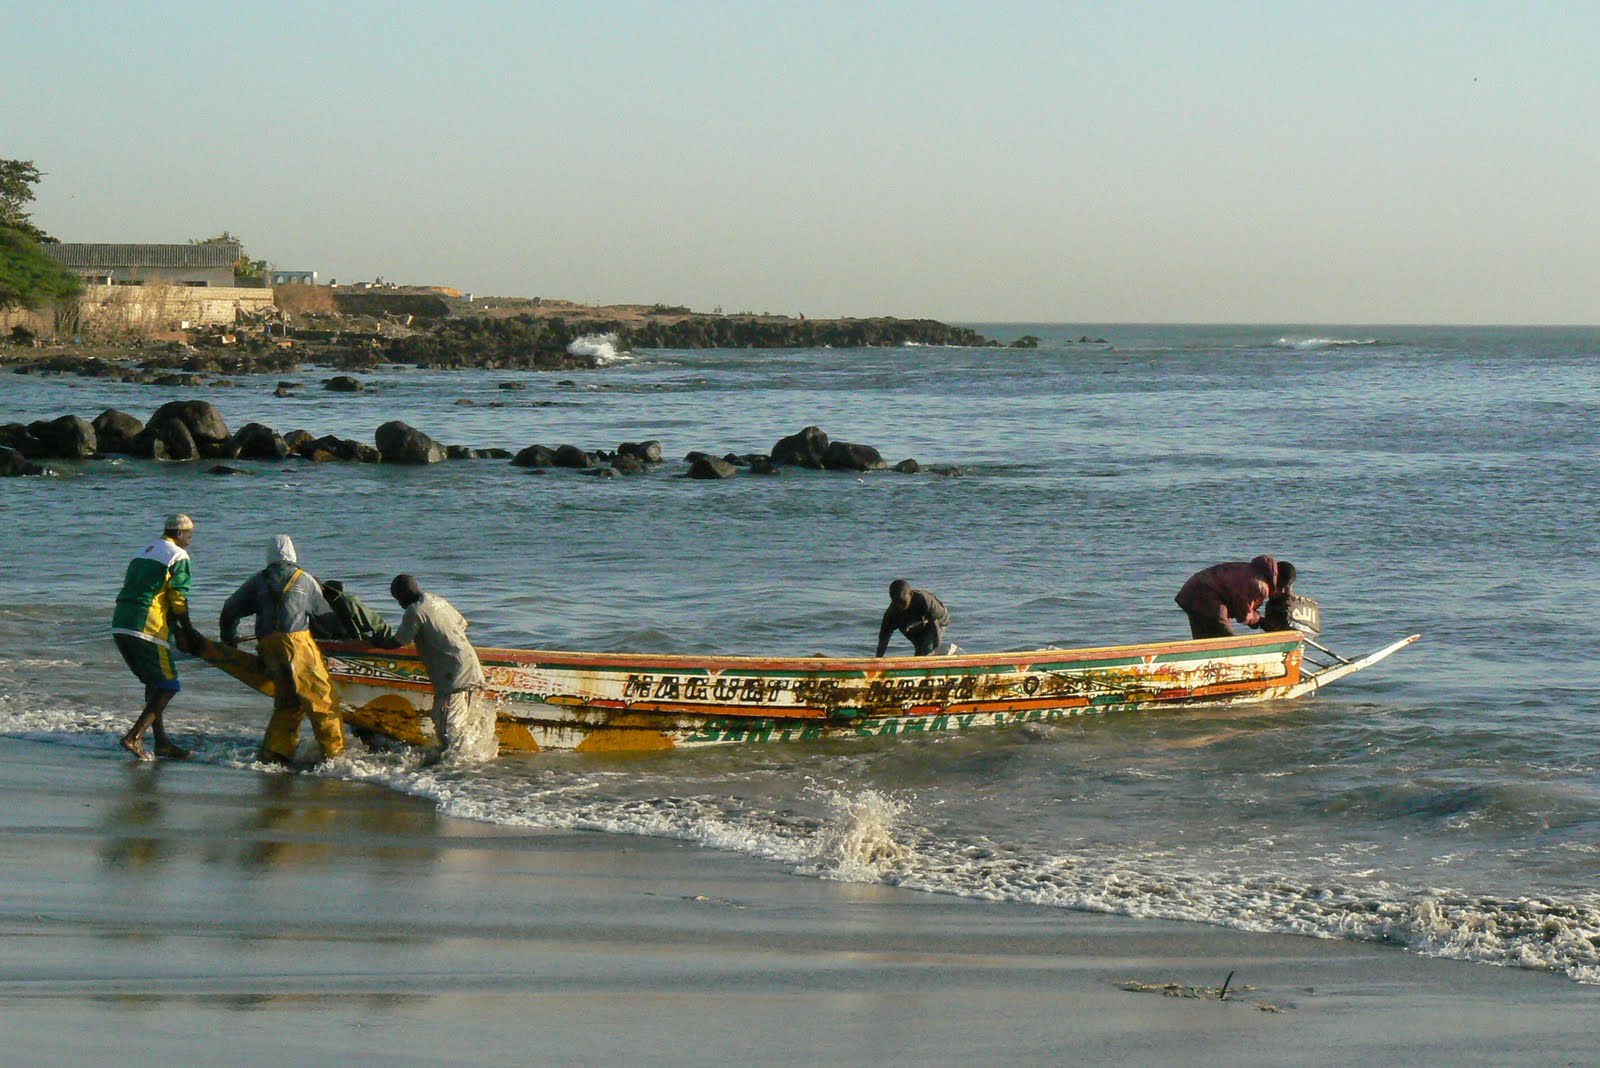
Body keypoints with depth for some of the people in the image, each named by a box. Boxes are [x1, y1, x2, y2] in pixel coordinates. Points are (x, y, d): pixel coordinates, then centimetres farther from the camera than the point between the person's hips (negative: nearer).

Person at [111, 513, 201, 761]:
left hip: (120, 626, 9)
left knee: (154, 684, 18)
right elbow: (178, 599, -7)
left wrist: (177, 629, 20)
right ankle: (134, 737, -12)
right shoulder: (178, 556, -1)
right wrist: (188, 631, 5)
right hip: (147, 629, -9)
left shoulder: (144, 552, 24)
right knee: (167, 687, -2)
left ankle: (162, 742, 17)